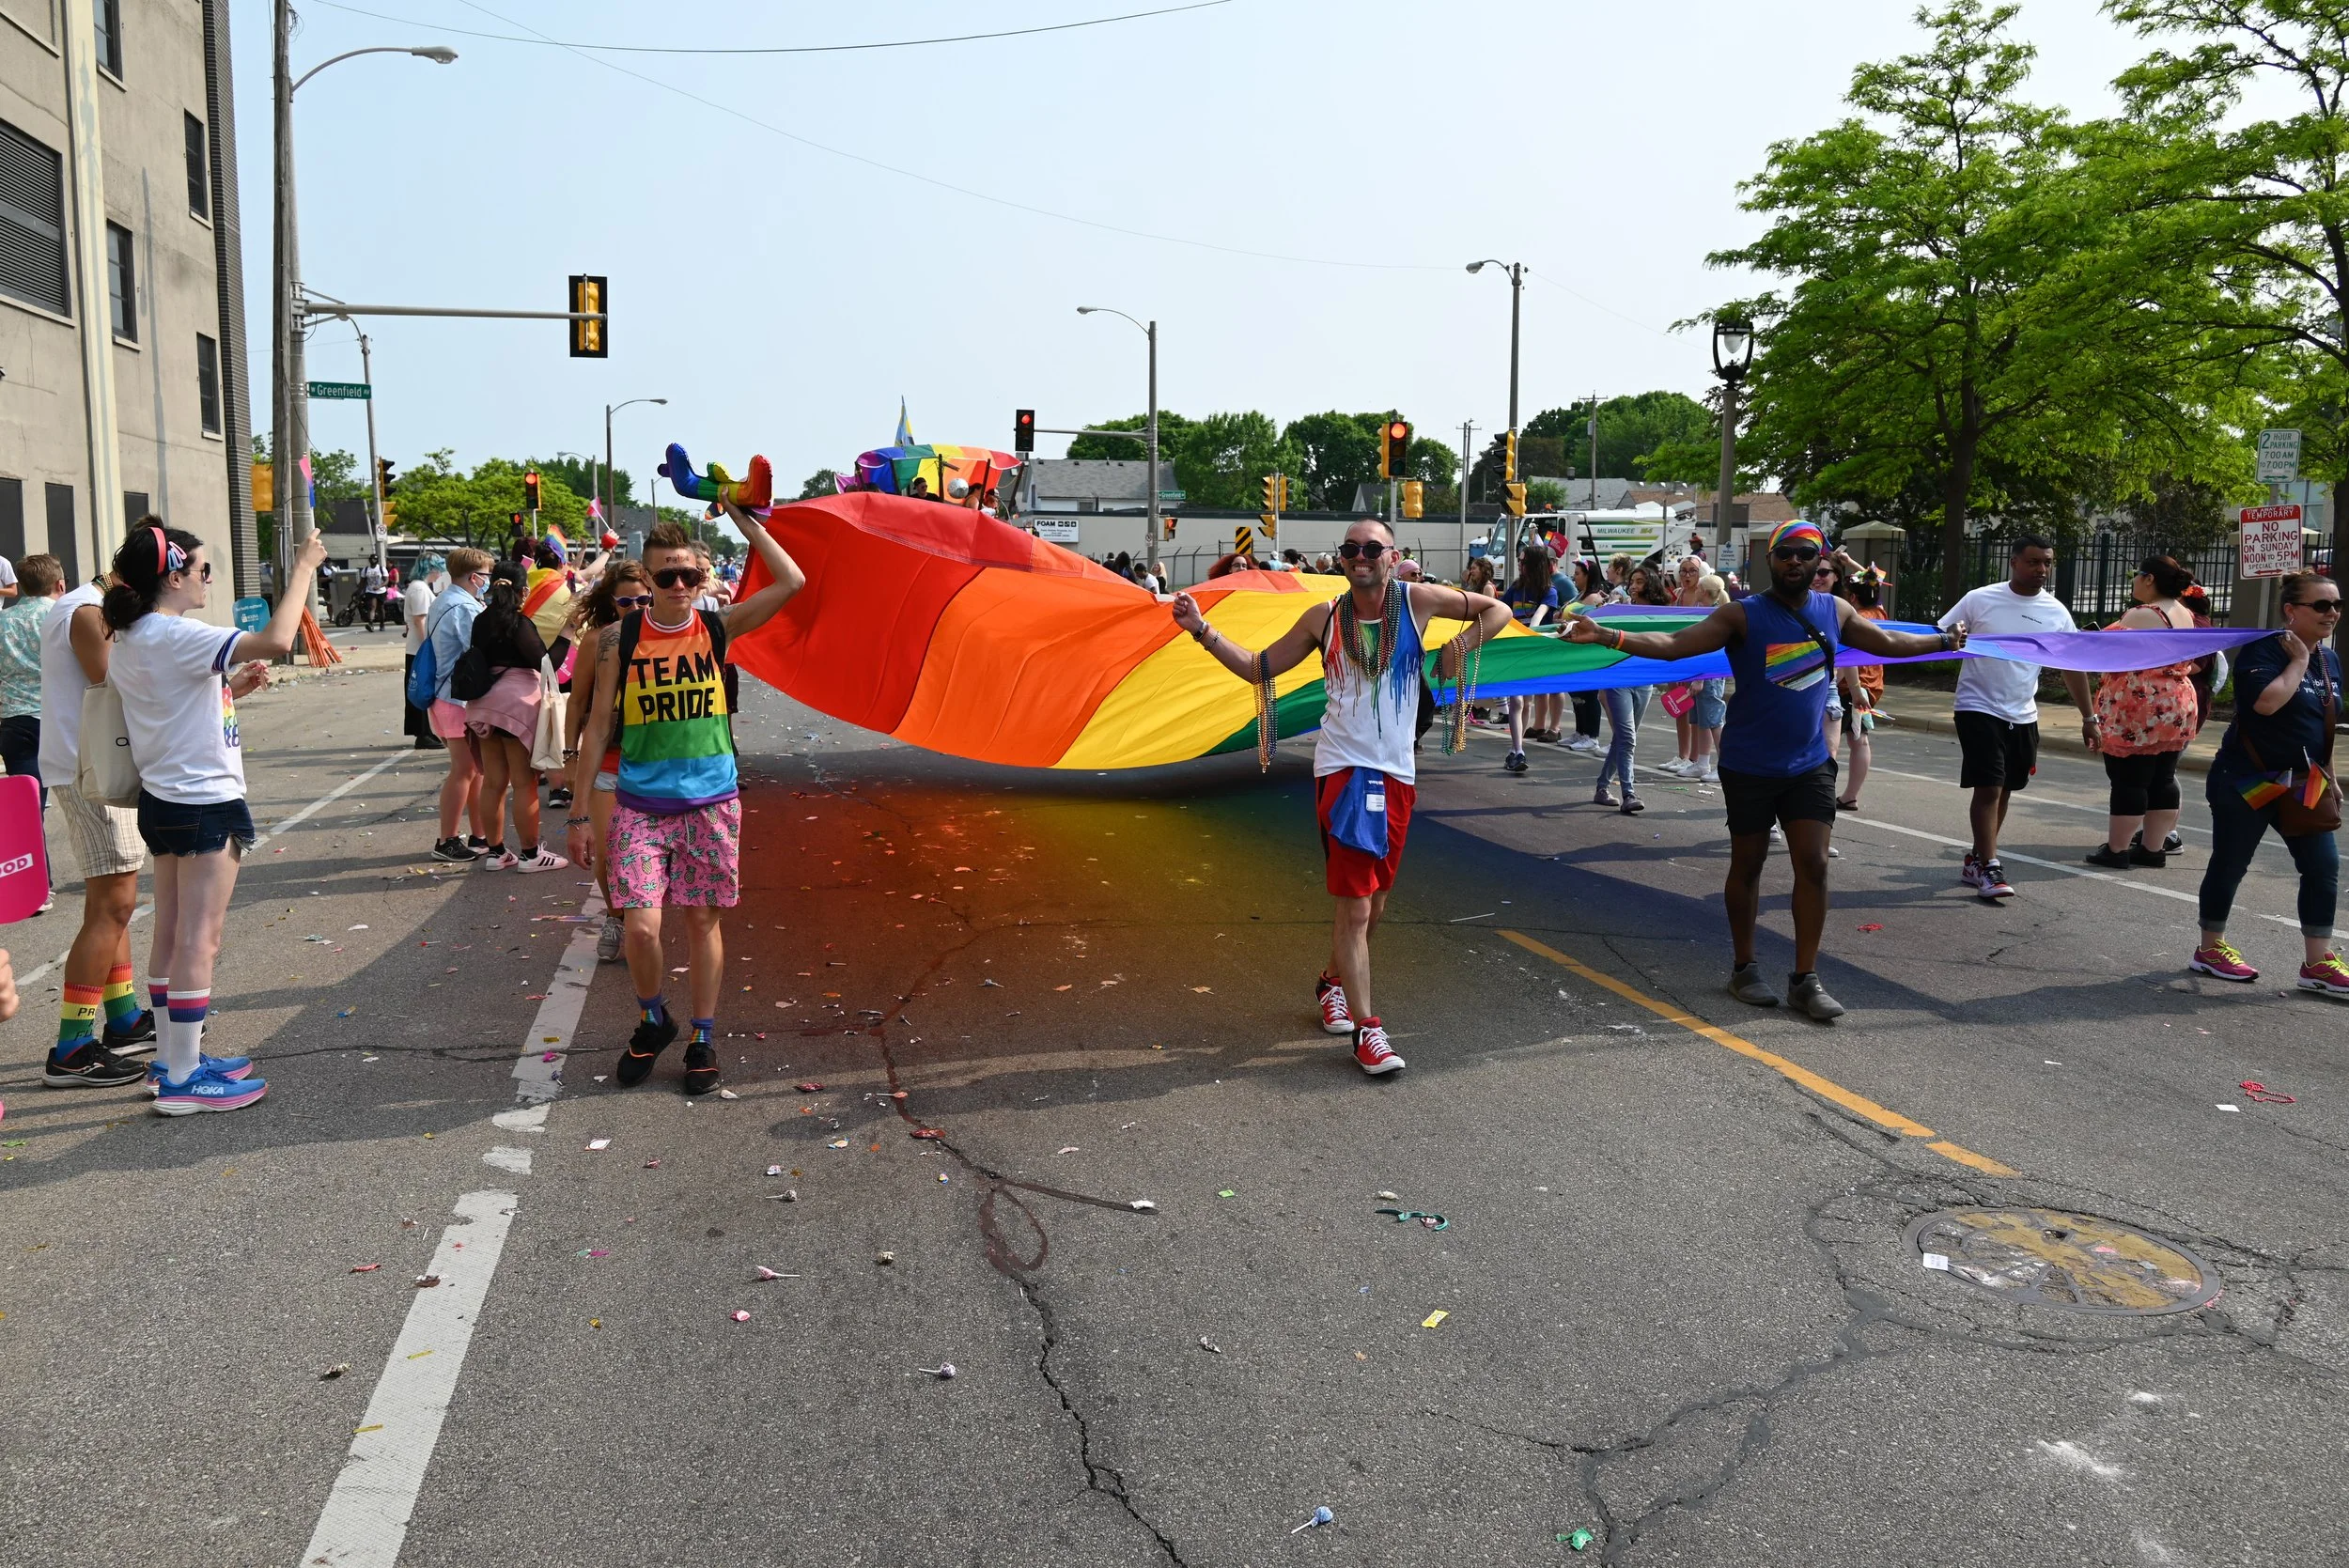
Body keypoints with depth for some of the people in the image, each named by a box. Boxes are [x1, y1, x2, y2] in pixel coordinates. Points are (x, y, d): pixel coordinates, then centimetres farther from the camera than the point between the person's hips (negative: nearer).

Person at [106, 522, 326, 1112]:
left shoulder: (131, 641, 10)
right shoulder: (176, 636, -19)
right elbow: (276, 641, -31)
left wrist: (232, 687, 12)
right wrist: (303, 567, -20)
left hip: (163, 798, 10)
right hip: (205, 803, -10)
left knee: (171, 936, 15)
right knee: (198, 941, -4)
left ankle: (173, 1058, 24)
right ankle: (183, 1079, 0)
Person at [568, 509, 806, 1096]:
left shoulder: (717, 627, -1)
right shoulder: (620, 638, -3)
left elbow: (791, 582, -11)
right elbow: (598, 727, 1)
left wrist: (746, 522, -8)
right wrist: (578, 814, 0)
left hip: (711, 803, 1)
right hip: (640, 805, -1)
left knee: (702, 920, 8)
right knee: (641, 926, -8)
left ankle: (703, 1038, 24)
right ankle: (652, 1020, 21)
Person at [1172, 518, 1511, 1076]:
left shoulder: (1417, 600, 2)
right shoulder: (1324, 618, 2)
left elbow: (1497, 610, 12)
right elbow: (1258, 668, 9)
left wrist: (1457, 649, -3)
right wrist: (1202, 631, -1)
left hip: (1397, 772, 3)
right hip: (1343, 768, -2)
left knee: (1375, 898, 15)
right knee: (1355, 903, -9)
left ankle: (1333, 982, 41)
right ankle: (1366, 1029, -2)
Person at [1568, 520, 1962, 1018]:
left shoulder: (1835, 612, 4)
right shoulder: (1743, 616, -10)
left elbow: (1888, 642, 23)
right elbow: (1673, 645, -21)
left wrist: (1944, 641, 32)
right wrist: (1606, 635, -33)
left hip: (1810, 764, 4)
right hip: (1749, 767, -3)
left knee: (1814, 864, -2)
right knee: (1747, 865, 8)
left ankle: (1806, 978, 7)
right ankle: (1744, 968, 22)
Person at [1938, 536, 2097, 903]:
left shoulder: (2056, 613, 3)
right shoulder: (1980, 600, -7)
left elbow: (2073, 665, 11)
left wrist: (2088, 716, 10)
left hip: (2023, 717, 5)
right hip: (1979, 708, -5)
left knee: (2004, 790, 12)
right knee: (1989, 788, -11)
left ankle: (1976, 860, 24)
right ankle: (1989, 868, -7)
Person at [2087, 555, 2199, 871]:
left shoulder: (2141, 615, -15)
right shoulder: (2186, 617, 14)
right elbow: (2188, 664, 23)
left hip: (2137, 710, -9)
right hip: (2176, 707, 9)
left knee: (2128, 780, -4)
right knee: (2162, 780, 10)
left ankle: (2116, 850, 0)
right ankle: (2153, 849, 15)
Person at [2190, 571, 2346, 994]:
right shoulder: (2263, 650, -13)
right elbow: (2267, 702, -31)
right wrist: (2298, 660, -19)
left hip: (2300, 784, 7)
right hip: (2246, 781, -7)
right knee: (2230, 864, 3)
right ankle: (2210, 949, 17)